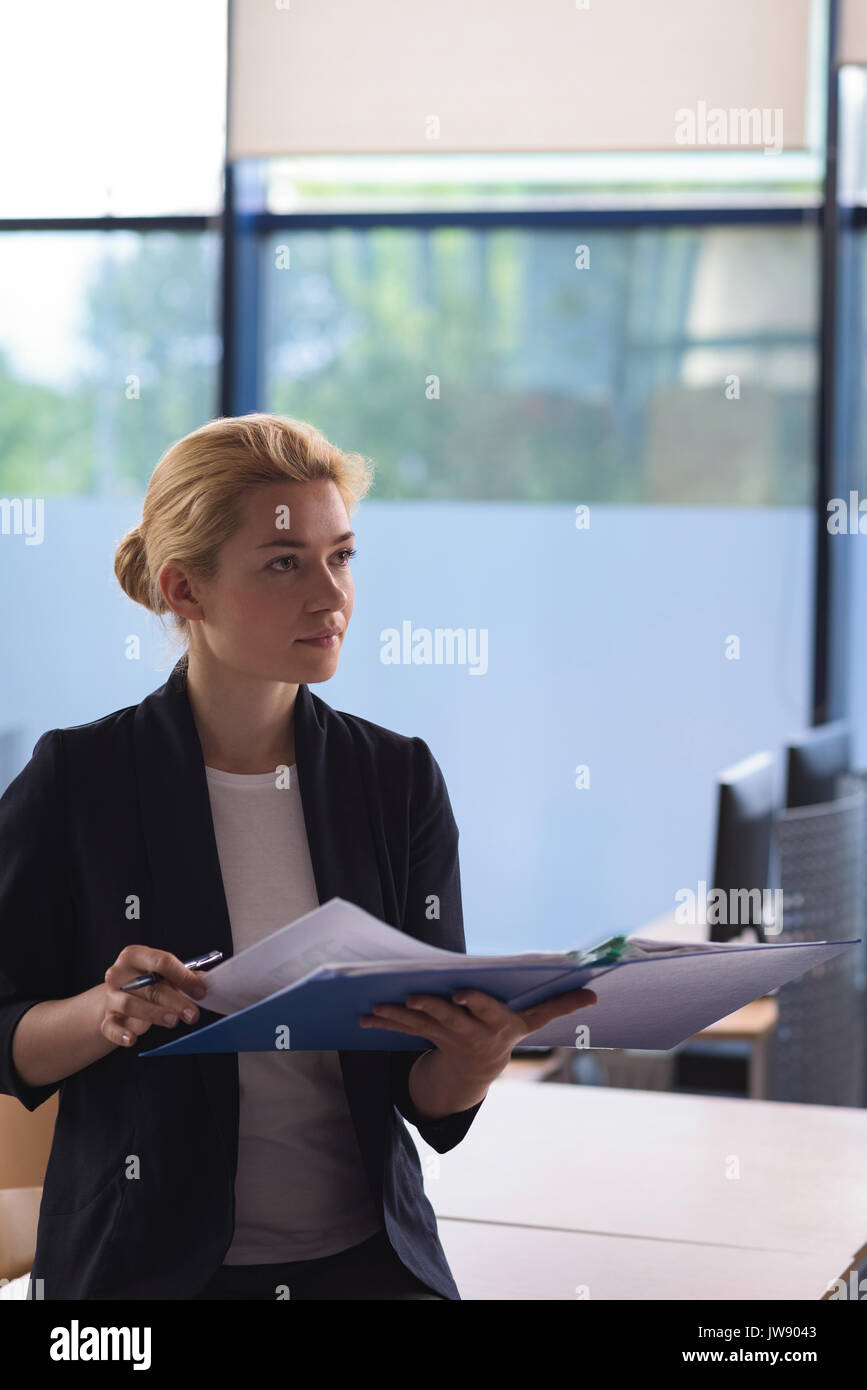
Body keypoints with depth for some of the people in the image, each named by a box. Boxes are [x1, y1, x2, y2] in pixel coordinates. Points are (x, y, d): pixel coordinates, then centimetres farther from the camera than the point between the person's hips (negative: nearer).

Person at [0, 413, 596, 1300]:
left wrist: (482, 1054, -19)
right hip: (150, 1261, -2)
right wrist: (104, 1014, -19)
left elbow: (433, 1104, 4)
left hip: (366, 1255, 2)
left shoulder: (399, 779, 4)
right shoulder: (77, 783, -4)